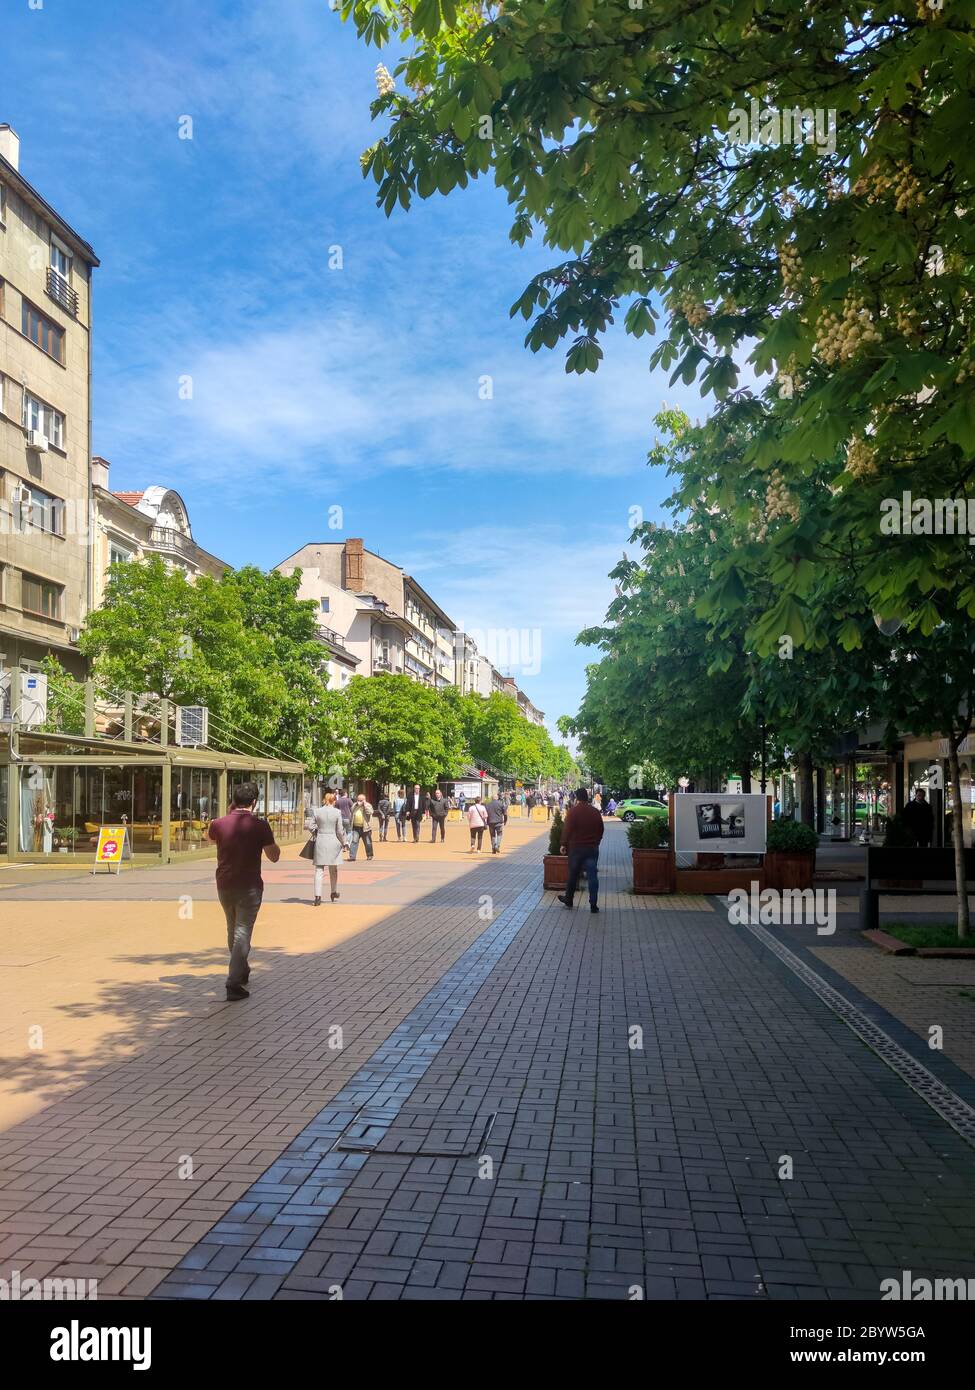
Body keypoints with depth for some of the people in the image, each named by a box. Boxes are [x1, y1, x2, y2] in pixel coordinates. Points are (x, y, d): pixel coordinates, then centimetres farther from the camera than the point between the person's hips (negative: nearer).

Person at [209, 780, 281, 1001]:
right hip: (249, 886, -4)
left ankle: (242, 971, 39)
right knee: (242, 932, -3)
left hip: (224, 885, 4)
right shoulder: (259, 825, -12)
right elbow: (274, 857, -7)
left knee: (233, 930, 22)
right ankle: (233, 983, -11)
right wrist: (275, 845, 11)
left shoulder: (219, 823, -3)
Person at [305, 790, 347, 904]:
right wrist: (344, 843, 8)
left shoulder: (316, 811, -3)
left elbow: (308, 826, -4)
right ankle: (334, 892, 31)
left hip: (320, 841, 0)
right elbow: (340, 830, -5)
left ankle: (317, 896, -8)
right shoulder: (337, 812, -6)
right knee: (333, 869, 17)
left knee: (319, 870, 1)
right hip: (333, 841, 0)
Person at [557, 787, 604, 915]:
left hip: (576, 847, -3)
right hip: (592, 848, 3)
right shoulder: (595, 811, 5)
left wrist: (564, 844, -4)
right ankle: (593, 904, -2)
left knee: (573, 874, 11)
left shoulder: (573, 811, -10)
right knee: (592, 876, 2)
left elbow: (567, 829, -12)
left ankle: (568, 899, 25)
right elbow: (601, 830, 12)